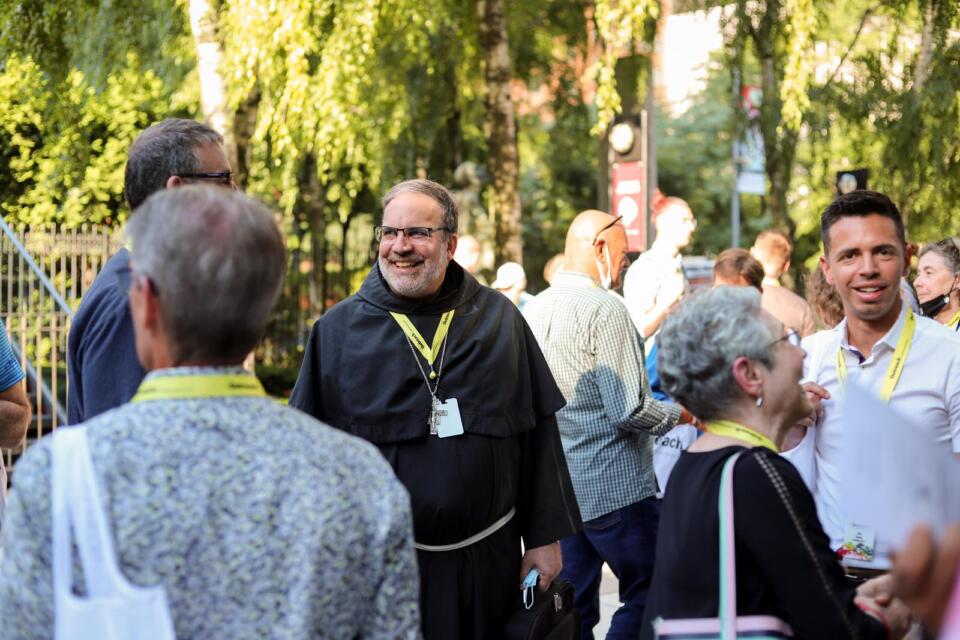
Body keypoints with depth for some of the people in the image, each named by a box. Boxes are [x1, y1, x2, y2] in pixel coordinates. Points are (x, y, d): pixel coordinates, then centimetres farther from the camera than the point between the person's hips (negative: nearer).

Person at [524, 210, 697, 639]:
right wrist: (683, 414, -2)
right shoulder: (605, 310, -15)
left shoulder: (534, 310, 8)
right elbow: (630, 409, -19)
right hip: (614, 485, -8)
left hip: (558, 486, 8)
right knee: (646, 598, 2)